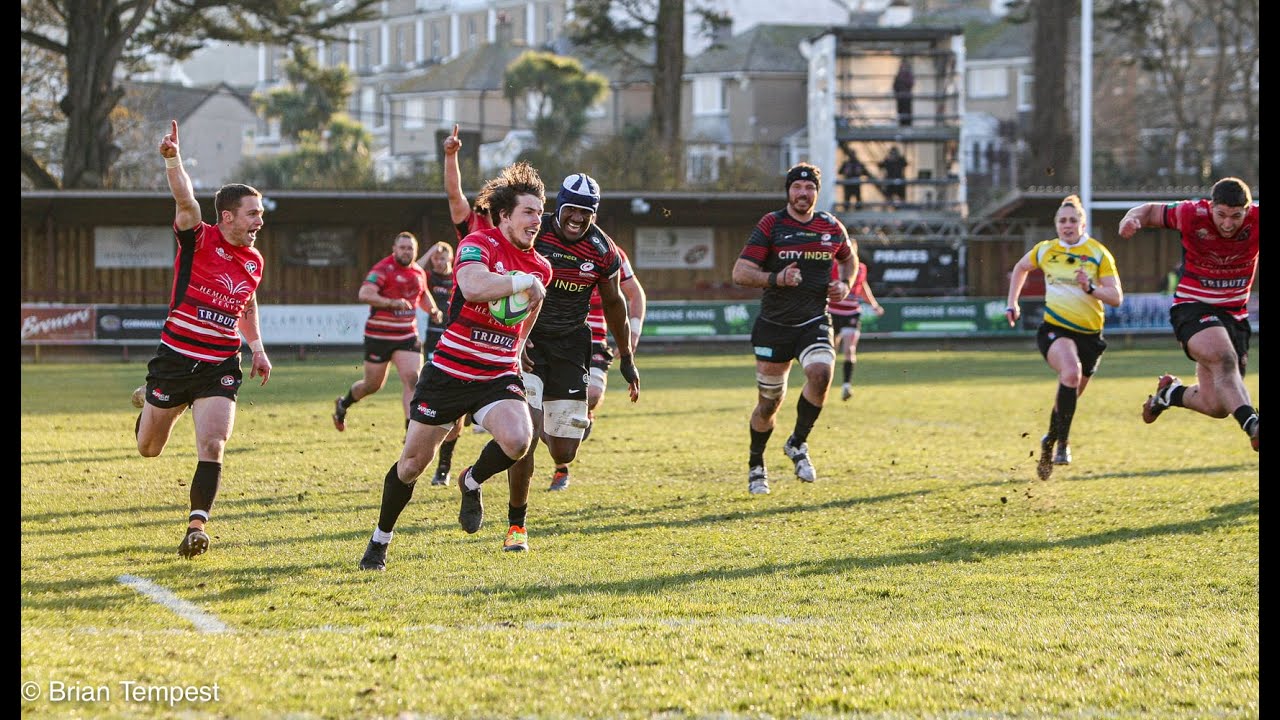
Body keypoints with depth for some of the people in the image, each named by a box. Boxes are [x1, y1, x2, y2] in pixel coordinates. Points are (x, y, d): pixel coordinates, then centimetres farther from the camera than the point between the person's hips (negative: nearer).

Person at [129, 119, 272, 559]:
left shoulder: (254, 262, 7)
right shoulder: (199, 239, -9)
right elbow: (185, 199, -29)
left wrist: (257, 348, 18)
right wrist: (173, 159, -46)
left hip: (220, 369, 3)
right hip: (175, 358, -3)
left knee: (212, 447, -17)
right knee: (149, 448, 13)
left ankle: (197, 525, -14)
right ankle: (149, 403, 47)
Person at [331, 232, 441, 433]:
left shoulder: (419, 272, 8)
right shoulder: (383, 269, -14)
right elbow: (364, 294, -28)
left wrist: (433, 310, 12)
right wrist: (392, 303, -36)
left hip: (407, 336, 5)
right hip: (379, 335, -5)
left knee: (412, 379, -14)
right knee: (373, 385, 9)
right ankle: (343, 404, 39)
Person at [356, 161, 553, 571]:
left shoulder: (540, 268, 5)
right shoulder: (478, 245, -15)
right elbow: (473, 287, -37)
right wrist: (523, 281, -30)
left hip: (498, 376, 4)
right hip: (448, 372, -4)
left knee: (517, 440, -26)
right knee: (413, 462, 5)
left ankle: (472, 484, 8)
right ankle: (380, 540, 28)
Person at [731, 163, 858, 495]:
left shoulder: (831, 228, 4)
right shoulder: (770, 225, -6)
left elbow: (849, 257, 25)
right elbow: (740, 272, -9)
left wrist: (844, 284, 4)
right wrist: (777, 278, -25)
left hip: (814, 321, 2)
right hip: (774, 324, -1)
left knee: (821, 372, -27)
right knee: (769, 402, 5)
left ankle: (797, 444, -6)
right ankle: (755, 468, 27)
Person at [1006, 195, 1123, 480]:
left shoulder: (1098, 254, -3)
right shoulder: (1045, 251, 4)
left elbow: (1116, 297, -8)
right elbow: (1021, 268, 26)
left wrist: (1090, 288, -25)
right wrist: (1012, 303, 19)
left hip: (1089, 335, 2)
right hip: (1054, 330, -1)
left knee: (1070, 394, 9)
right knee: (1071, 371, -32)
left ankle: (1050, 441, 36)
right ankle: (1062, 443, -27)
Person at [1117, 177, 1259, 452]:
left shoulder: (1256, 220, -12)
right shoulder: (1192, 215, -14)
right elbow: (1152, 211, 2)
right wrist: (1133, 218, -20)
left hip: (1235, 314, 4)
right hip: (1192, 307, -4)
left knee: (1217, 406, 3)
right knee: (1224, 359, -36)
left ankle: (1170, 393, 34)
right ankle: (1252, 423, -50)